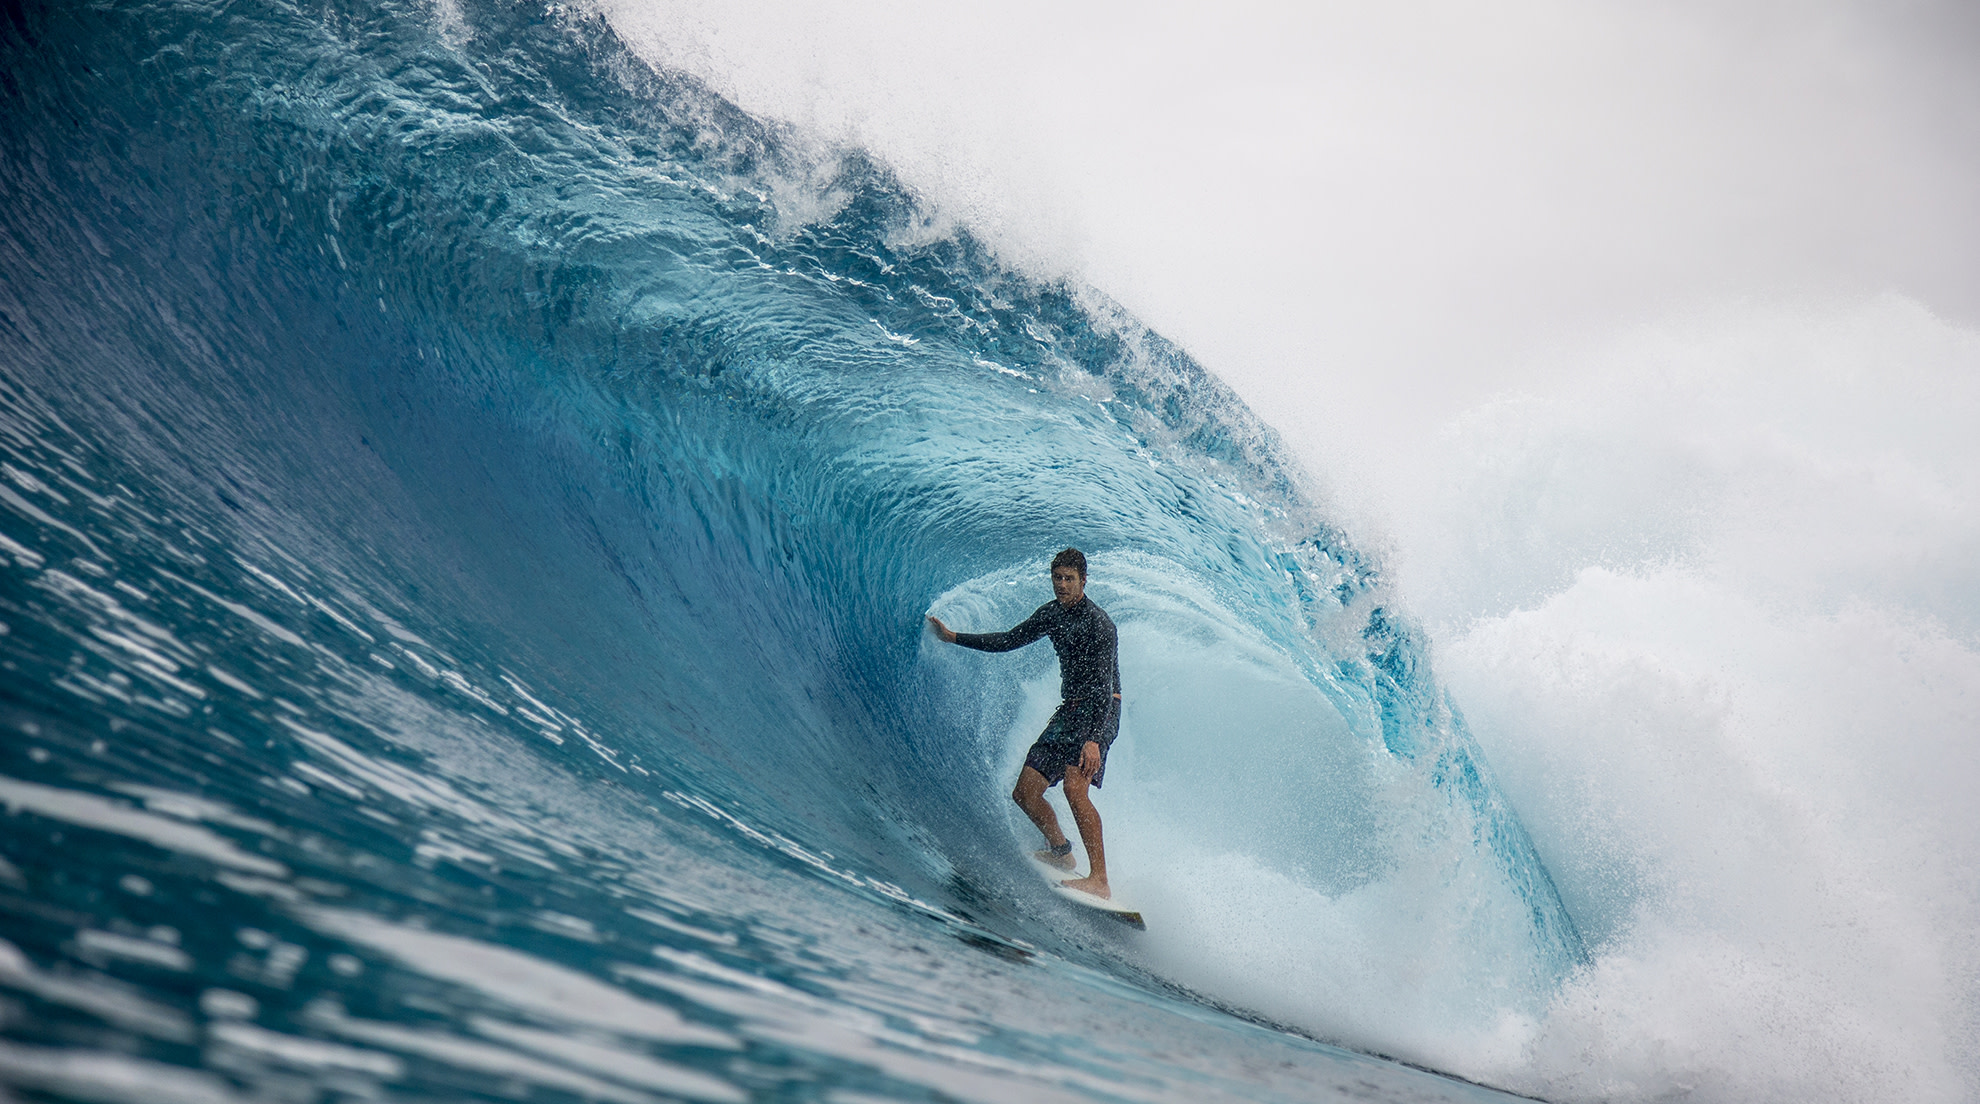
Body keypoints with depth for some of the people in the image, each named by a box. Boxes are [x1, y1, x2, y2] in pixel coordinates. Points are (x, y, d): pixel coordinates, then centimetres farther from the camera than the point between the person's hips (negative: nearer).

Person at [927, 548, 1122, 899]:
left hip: (1099, 712, -8)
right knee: (1024, 792, 5)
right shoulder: (1053, 613, 9)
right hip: (1069, 709, 8)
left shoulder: (1098, 623, -17)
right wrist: (954, 637, 19)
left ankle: (1099, 879, -32)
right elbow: (1010, 640, 22)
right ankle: (1060, 851, 31)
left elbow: (1104, 686, -25)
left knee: (1074, 784, -30)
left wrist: (1094, 739, -36)